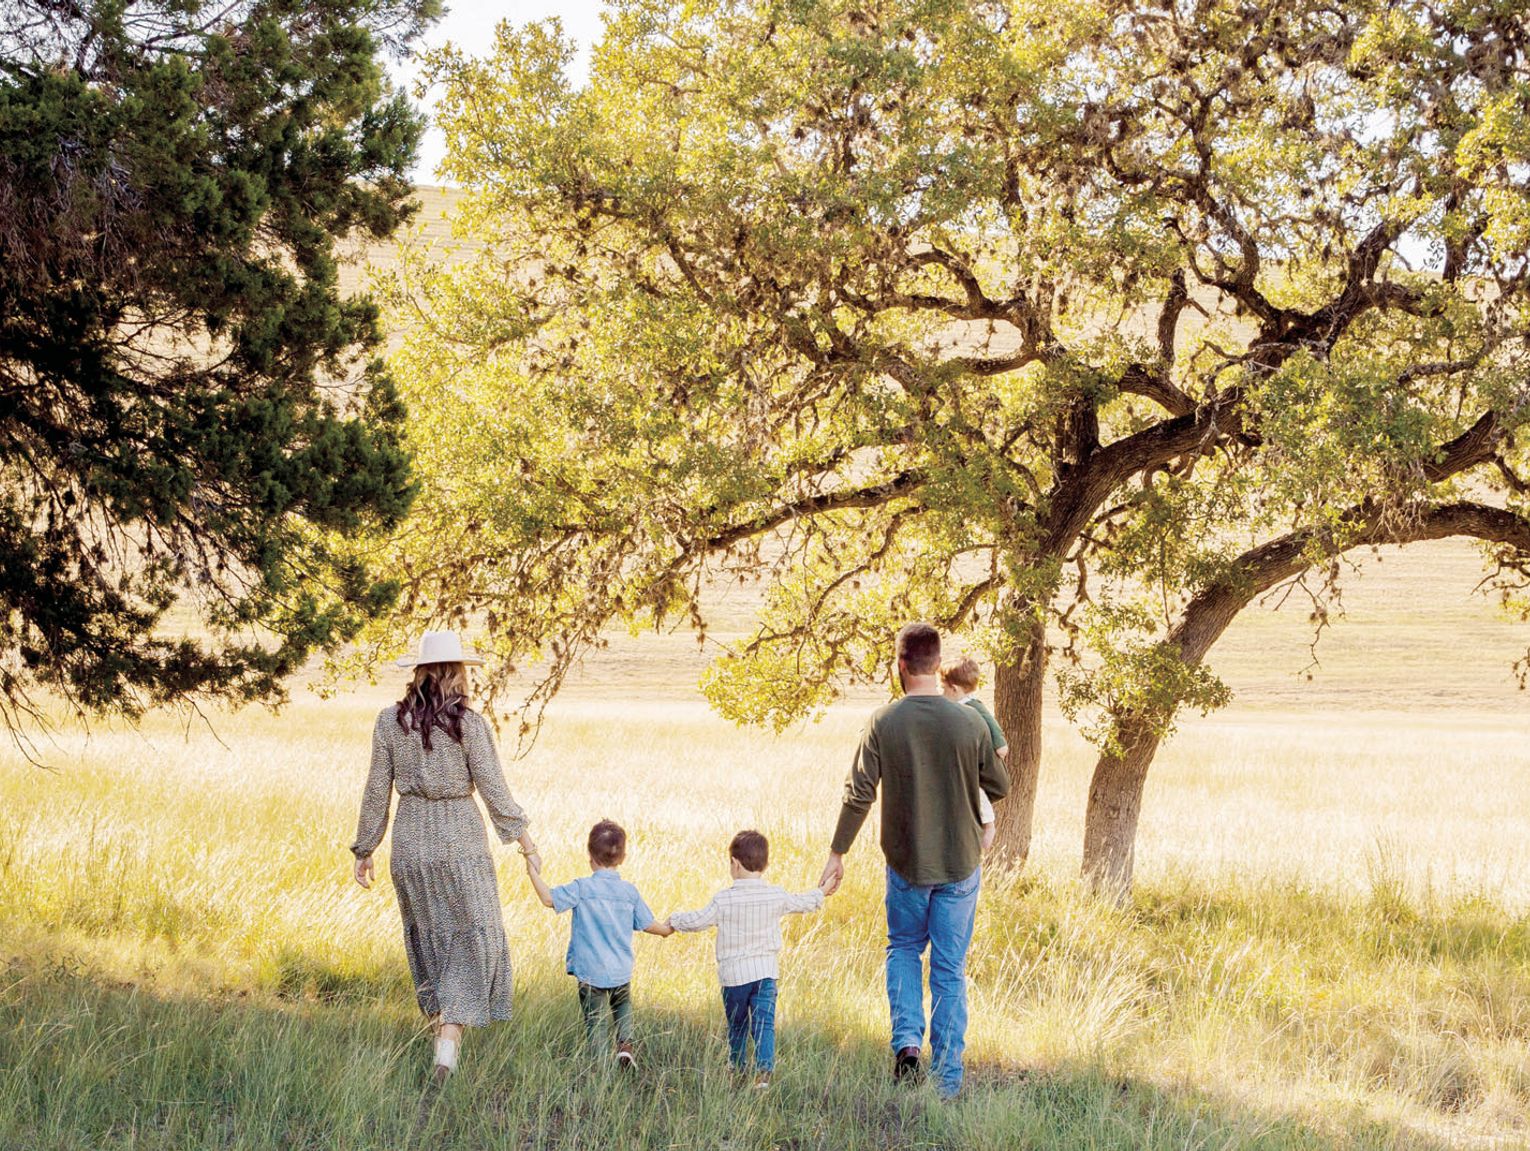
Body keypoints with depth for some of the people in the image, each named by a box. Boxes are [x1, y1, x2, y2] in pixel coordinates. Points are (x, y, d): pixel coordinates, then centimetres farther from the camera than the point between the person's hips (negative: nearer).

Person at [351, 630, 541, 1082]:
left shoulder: (390, 721, -2)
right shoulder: (468, 723, -11)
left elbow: (377, 791, 2)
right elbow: (492, 788, -7)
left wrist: (364, 849, 11)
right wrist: (520, 833, 7)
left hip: (410, 842, 3)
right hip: (460, 841, -3)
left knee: (427, 935, 21)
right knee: (473, 939, 3)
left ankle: (439, 1023, 34)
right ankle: (449, 1044, -10)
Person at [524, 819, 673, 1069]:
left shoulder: (581, 888, -11)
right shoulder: (630, 892, 1)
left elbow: (549, 899, -19)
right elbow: (647, 924, 8)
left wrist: (533, 871, -9)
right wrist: (667, 929, 28)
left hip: (591, 974, -3)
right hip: (621, 973, 3)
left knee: (596, 1024, 4)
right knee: (623, 1006, 29)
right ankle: (625, 1043, 8)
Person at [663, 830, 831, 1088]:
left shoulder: (724, 900, -13)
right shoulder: (777, 896, -2)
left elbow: (699, 921, -7)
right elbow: (803, 903, 15)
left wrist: (675, 920, 13)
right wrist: (820, 893, 37)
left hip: (734, 973, -1)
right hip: (766, 971, 1)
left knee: (737, 1024, 17)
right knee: (764, 1023, -3)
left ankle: (737, 1068, 32)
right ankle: (764, 1069, -19)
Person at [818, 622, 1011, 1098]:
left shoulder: (883, 723, -11)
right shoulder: (970, 723, -9)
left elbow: (859, 793, -9)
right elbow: (1000, 787, 3)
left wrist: (838, 853, 2)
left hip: (906, 863, 0)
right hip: (961, 863, 0)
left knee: (904, 949, 23)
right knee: (950, 970, 8)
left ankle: (907, 1038, 1)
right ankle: (947, 1080, 9)